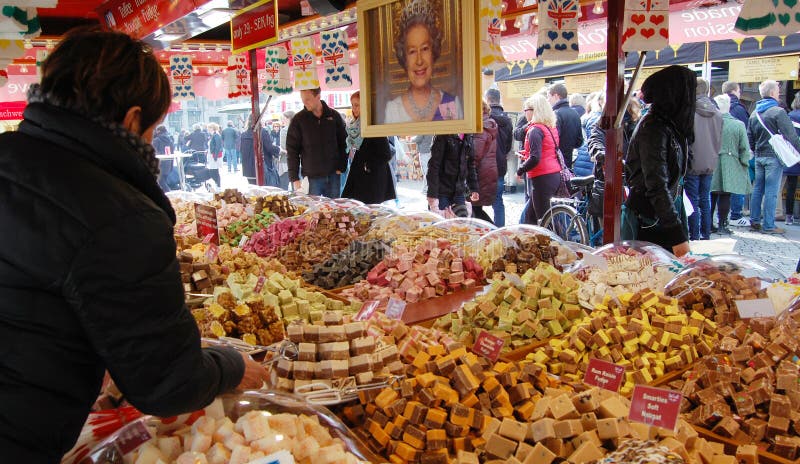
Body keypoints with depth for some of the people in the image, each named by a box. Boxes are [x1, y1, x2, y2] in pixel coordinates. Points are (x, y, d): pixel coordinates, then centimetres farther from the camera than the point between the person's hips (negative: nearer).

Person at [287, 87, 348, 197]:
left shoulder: (334, 116, 3)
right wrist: (294, 179, -8)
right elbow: (291, 151, -2)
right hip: (311, 177, -2)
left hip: (333, 175, 2)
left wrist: (341, 167, 0)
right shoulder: (298, 120, -2)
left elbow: (343, 144, 10)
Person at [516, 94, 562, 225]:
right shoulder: (552, 127, 12)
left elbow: (535, 159, -23)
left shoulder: (535, 130, -14)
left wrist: (520, 170, -8)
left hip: (542, 178, -9)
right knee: (529, 215, 17)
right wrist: (526, 155, 14)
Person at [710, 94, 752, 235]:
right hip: (730, 166, -1)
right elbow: (745, 149, -2)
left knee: (711, 196, 10)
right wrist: (744, 163, 11)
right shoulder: (739, 125, -6)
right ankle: (722, 224, 6)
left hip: (712, 165, 1)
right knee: (725, 196, 4)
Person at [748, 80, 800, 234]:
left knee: (757, 189, 13)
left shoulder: (754, 113, 10)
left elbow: (749, 136, 16)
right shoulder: (778, 112, -13)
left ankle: (754, 221, 16)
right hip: (774, 156, -7)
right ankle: (768, 225, -2)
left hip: (759, 156, 7)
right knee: (771, 192, -4)